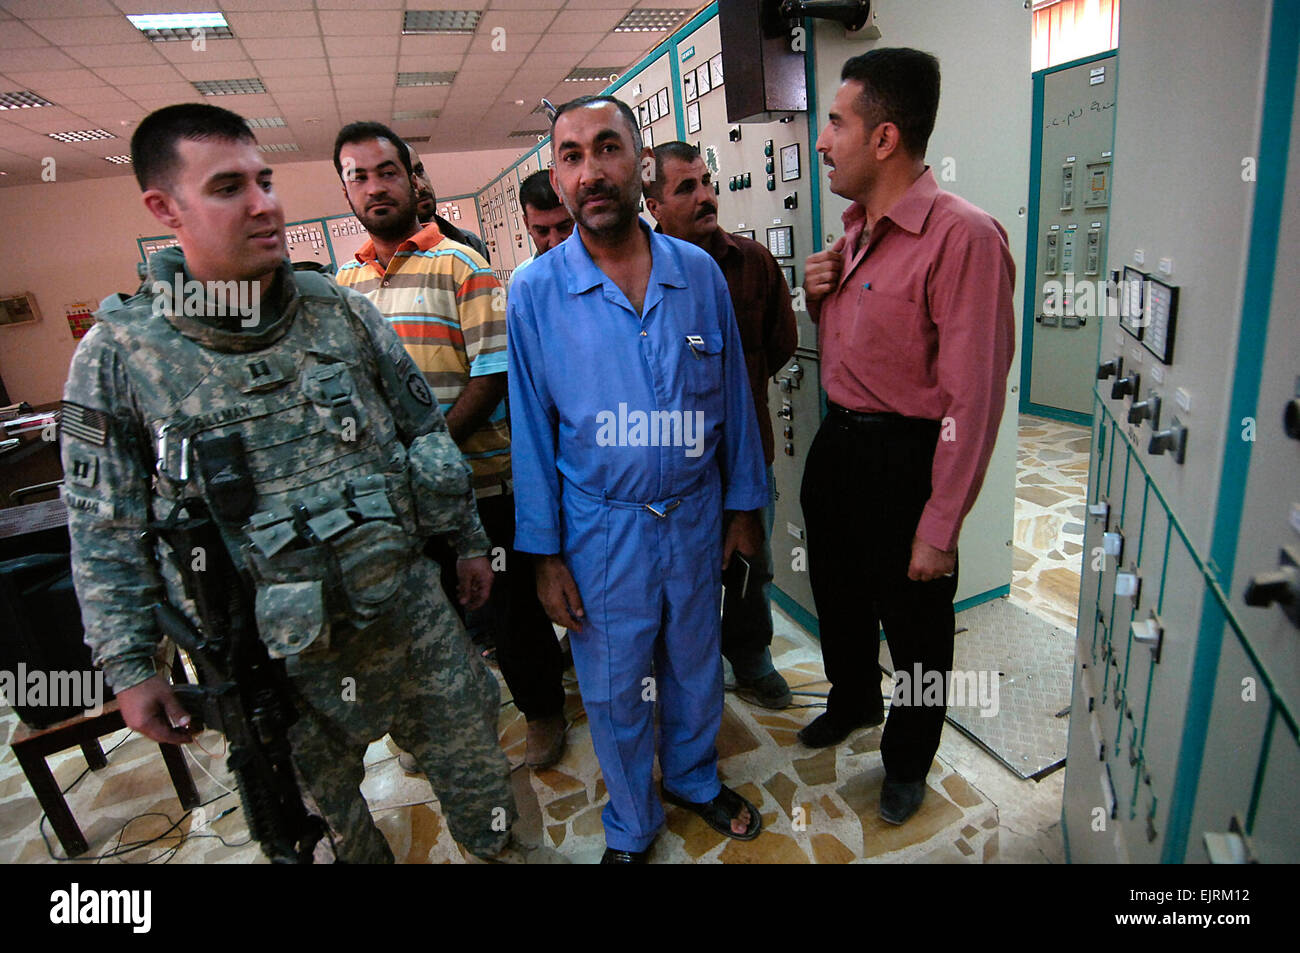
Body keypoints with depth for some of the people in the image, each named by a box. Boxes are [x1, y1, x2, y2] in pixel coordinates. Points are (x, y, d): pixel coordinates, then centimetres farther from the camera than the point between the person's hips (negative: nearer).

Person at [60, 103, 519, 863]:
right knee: (322, 810, 22)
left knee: (473, 758, 18)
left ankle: (494, 845, 48)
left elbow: (427, 433, 5)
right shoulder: (117, 356, -7)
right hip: (273, 655, -1)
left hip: (410, 611, 2)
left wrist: (467, 539, 9)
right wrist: (130, 669, 1)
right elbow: (107, 532, -1)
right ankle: (365, 856, 53)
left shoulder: (343, 313, -2)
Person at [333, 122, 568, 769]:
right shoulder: (343, 283, 11)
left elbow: (493, 374, -14)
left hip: (478, 478, -5)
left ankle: (542, 710, 33)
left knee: (512, 606, 8)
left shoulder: (460, 265, -6)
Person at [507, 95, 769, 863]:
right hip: (600, 528, -1)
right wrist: (546, 553, -5)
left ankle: (696, 779, 52)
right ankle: (631, 826, 44)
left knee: (696, 666, 21)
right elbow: (532, 429, -6)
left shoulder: (699, 272, -3)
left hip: (696, 514, 2)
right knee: (614, 690, 15)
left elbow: (732, 397, 3)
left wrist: (743, 504, 5)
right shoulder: (535, 292, -8)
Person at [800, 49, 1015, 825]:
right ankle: (853, 700, 53)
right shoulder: (855, 228, 8)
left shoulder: (963, 236, -20)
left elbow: (974, 396, -22)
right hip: (837, 441, 8)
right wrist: (819, 294, -1)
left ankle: (907, 762, 40)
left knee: (914, 624, 12)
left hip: (905, 458, -8)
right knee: (839, 594, 24)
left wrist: (940, 526, -20)